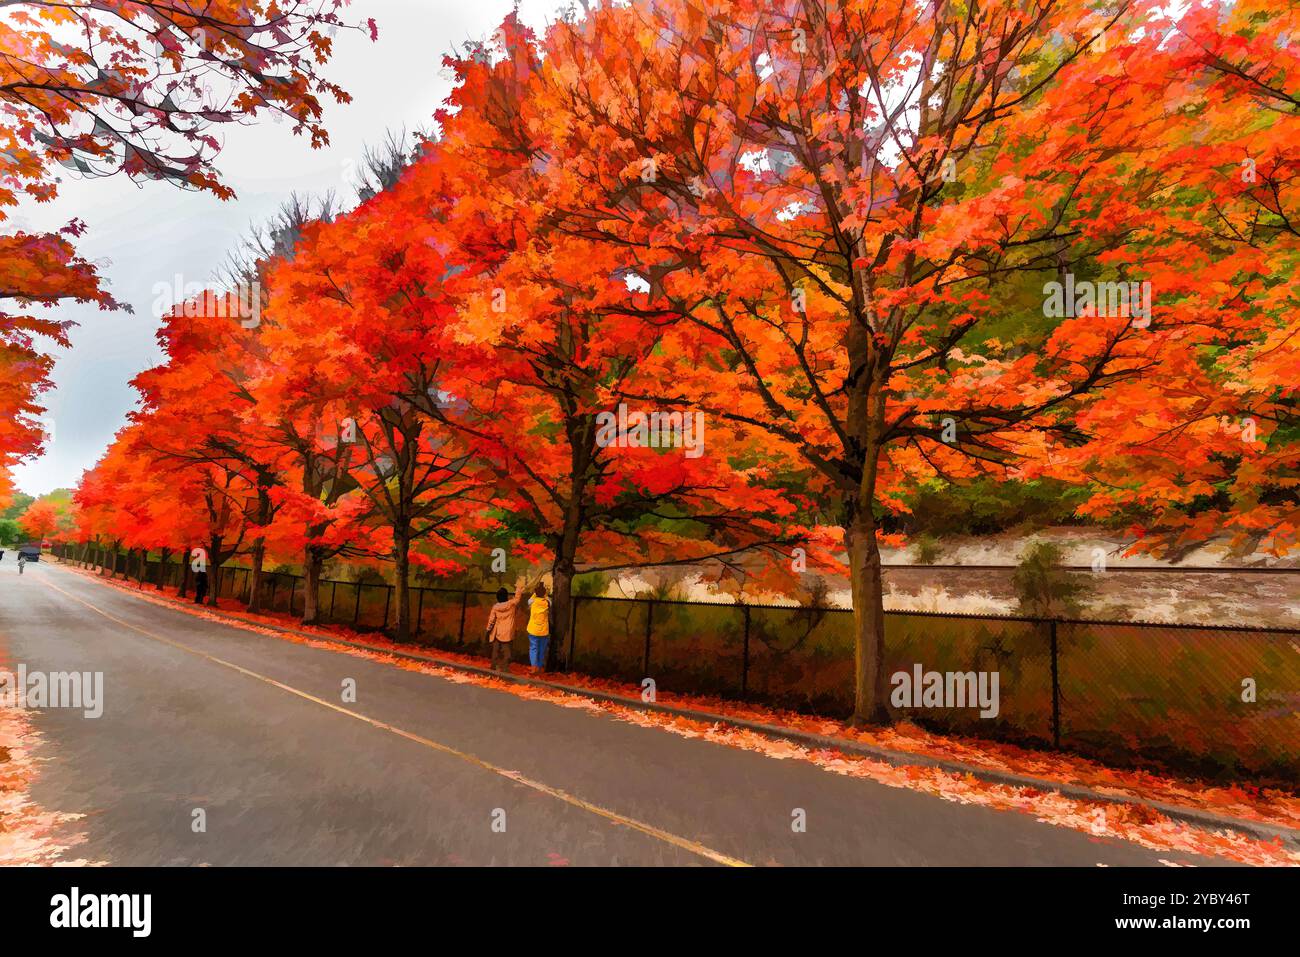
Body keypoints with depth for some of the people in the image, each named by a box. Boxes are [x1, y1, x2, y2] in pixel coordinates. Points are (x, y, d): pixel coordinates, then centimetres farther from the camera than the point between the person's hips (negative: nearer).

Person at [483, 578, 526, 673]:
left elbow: (491, 620, 0)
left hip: (496, 633, 3)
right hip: (507, 633, -3)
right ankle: (505, 669, -1)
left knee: (496, 650, 11)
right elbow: (517, 597, 5)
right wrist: (519, 587, 18)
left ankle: (494, 667, 17)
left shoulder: (495, 607, -4)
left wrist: (488, 630, 11)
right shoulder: (511, 604, -10)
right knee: (506, 651, 1)